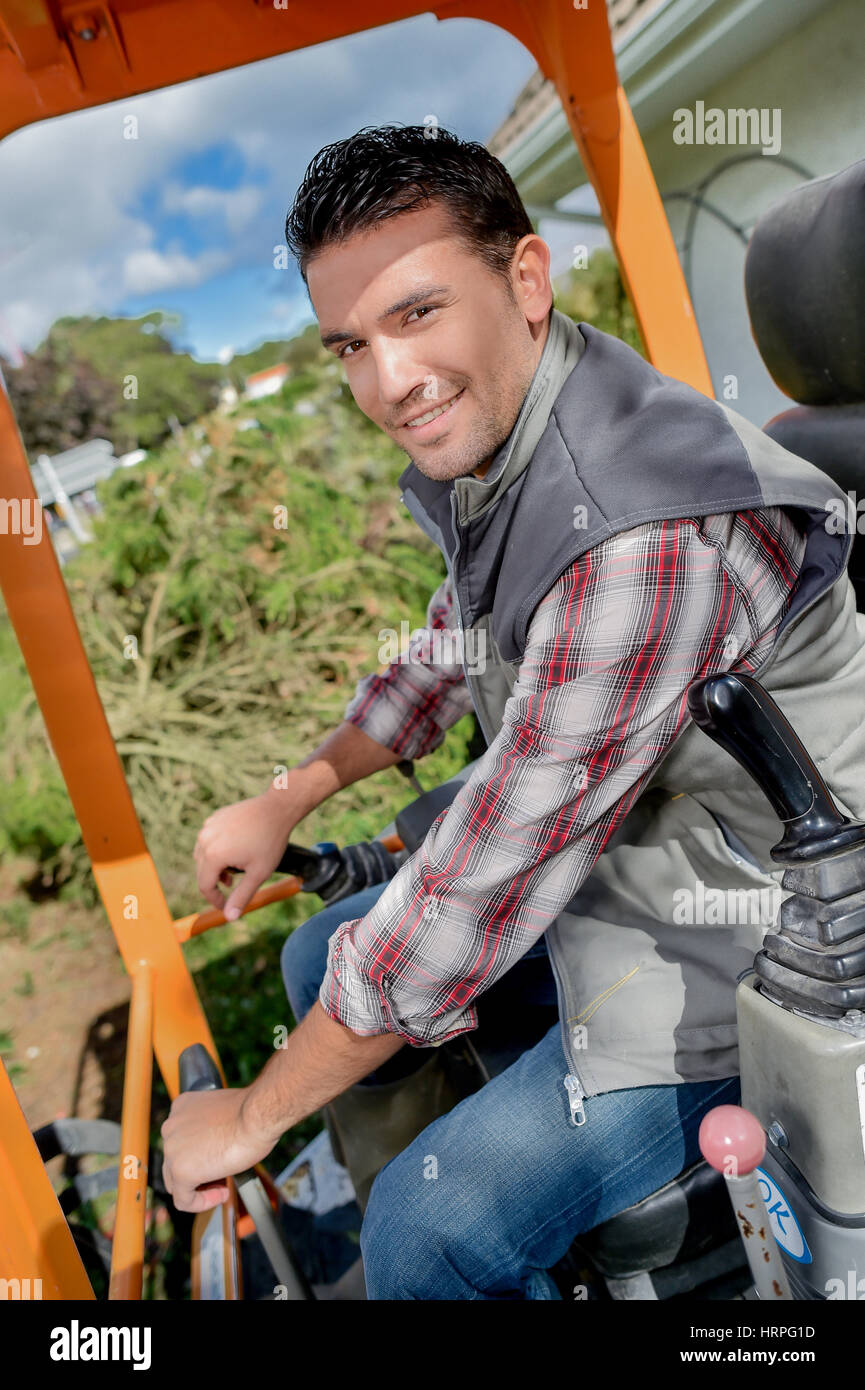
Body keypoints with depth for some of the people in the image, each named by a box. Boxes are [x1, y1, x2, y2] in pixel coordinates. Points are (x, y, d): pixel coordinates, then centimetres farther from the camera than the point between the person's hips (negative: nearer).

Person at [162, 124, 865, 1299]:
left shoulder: (649, 540, -35)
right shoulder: (488, 443, -4)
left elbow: (477, 895, -30)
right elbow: (453, 653, 14)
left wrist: (254, 1116, -16)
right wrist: (287, 801, 9)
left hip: (748, 947, -8)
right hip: (602, 857, 9)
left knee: (426, 1235, -13)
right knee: (318, 959, 13)